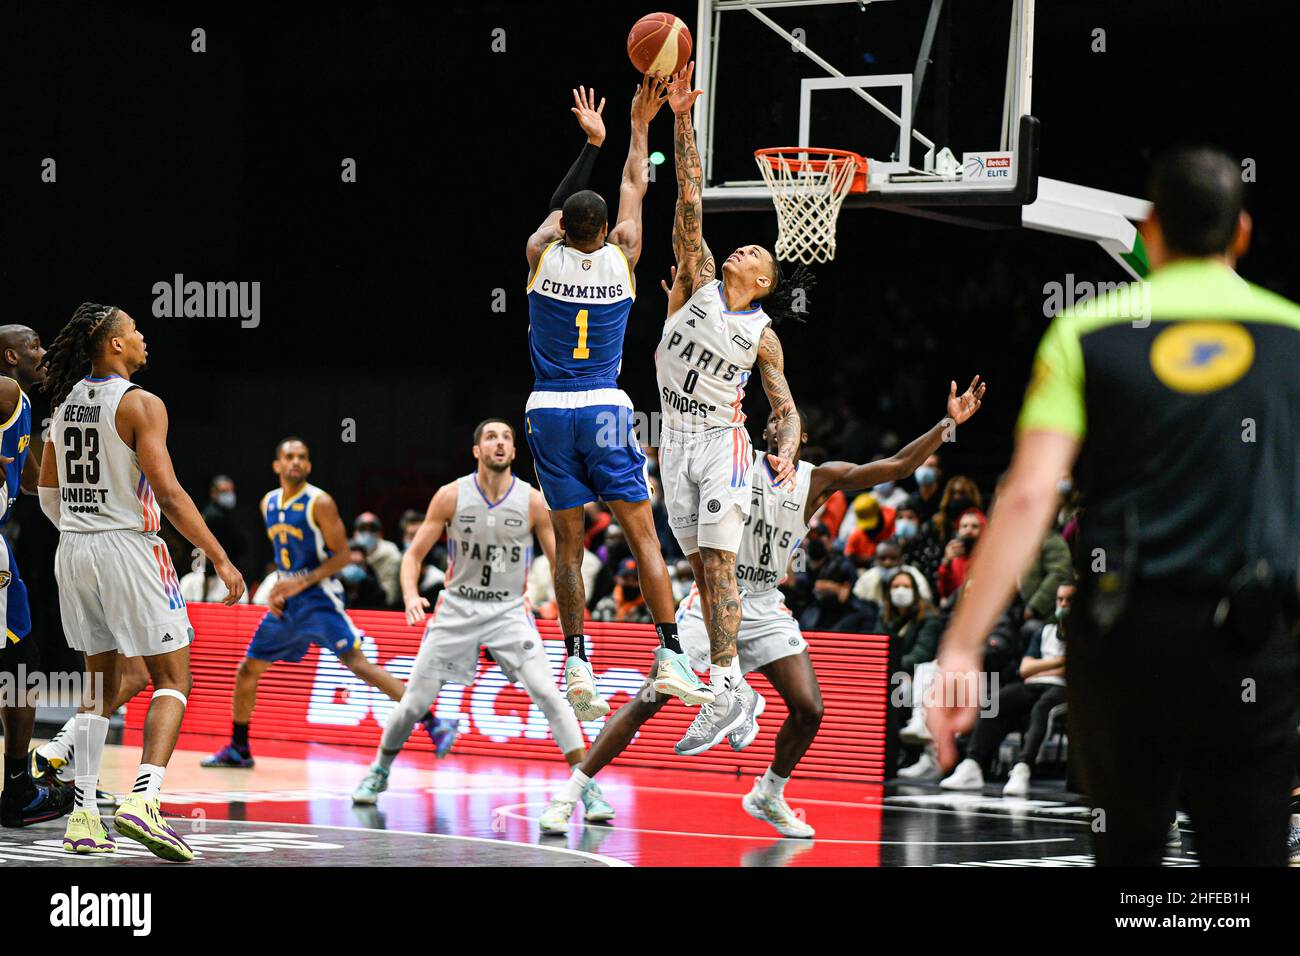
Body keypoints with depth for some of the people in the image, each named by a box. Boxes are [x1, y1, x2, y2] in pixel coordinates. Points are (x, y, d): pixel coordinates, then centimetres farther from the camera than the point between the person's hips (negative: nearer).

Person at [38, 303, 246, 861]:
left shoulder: (65, 403, 9)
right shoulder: (140, 405, -12)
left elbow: (48, 493, 15)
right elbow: (168, 493, -19)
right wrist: (220, 558, -16)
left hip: (72, 549, 7)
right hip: (129, 547, -7)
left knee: (100, 685, 15)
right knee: (172, 680, 0)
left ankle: (83, 816, 9)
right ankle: (141, 801, -19)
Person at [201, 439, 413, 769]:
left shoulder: (319, 503, -12)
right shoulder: (268, 503, 9)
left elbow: (343, 555, -12)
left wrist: (303, 581, -22)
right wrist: (276, 588, 7)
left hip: (319, 598, -7)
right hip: (286, 603, 7)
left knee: (356, 662, -21)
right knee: (247, 669, 9)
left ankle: (429, 721, -24)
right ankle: (238, 749, 24)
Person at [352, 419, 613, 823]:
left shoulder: (532, 501, -7)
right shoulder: (451, 496, -8)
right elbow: (414, 553, -2)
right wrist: (410, 595, -21)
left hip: (510, 612, -1)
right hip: (457, 608, 1)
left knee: (548, 695, -18)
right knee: (415, 701, 2)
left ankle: (588, 789, -15)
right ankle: (378, 772, 28)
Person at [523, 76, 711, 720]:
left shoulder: (542, 257, -1)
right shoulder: (621, 257, -2)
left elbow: (557, 211, 20)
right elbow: (634, 187, 13)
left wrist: (592, 143, 28)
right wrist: (639, 125, 24)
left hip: (548, 411, 1)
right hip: (604, 409, -1)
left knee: (568, 542, 4)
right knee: (643, 535, 0)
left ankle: (577, 665, -3)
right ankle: (669, 654, -10)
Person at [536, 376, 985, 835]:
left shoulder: (819, 479, 4)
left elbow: (897, 466, 2)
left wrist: (948, 424, -5)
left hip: (765, 609, 4)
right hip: (712, 600, -3)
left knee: (809, 709, -8)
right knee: (648, 701, -11)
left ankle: (768, 796, 18)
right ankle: (570, 793, -7)